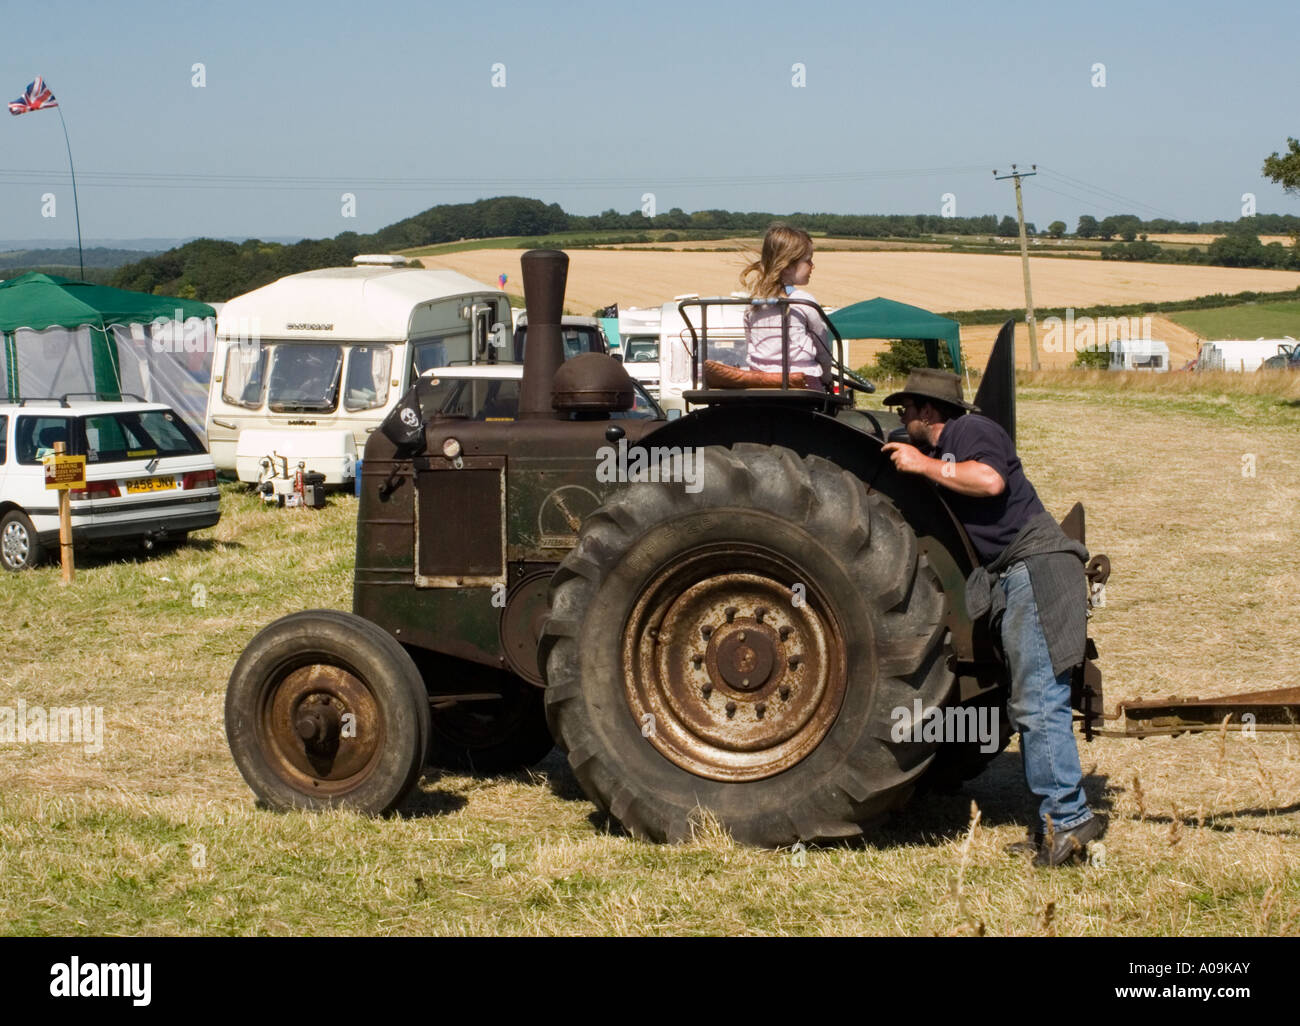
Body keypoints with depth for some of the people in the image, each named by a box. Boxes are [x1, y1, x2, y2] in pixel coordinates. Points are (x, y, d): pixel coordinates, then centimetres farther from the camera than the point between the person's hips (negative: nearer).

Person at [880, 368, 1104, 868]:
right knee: (1030, 704, 9)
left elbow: (991, 480, -24)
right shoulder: (939, 449, 24)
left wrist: (924, 465, -15)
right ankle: (1055, 824, 12)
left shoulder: (972, 430, -5)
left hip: (1038, 566, -11)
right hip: (1013, 579, 11)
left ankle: (1068, 815, -15)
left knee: (1038, 701, -14)